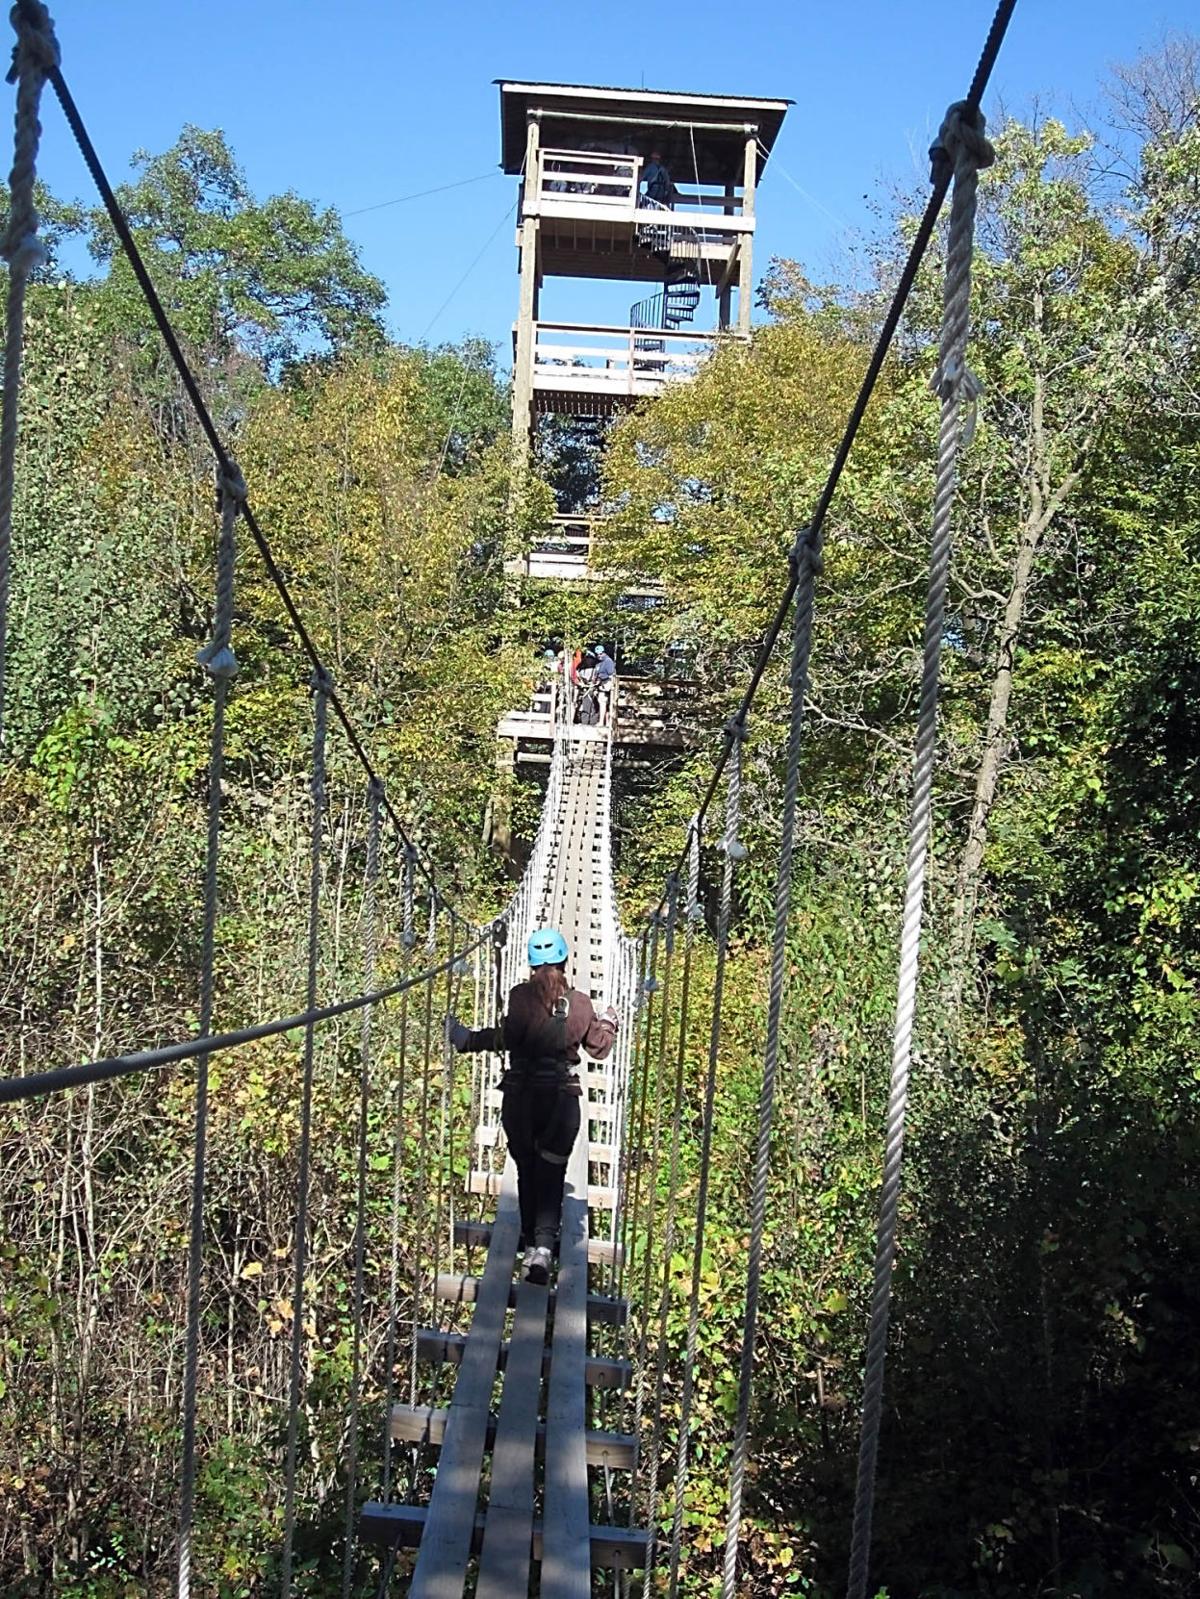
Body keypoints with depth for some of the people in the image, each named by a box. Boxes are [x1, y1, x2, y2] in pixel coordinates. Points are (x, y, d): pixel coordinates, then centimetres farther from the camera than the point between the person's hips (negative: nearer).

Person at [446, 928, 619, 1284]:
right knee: (551, 1177, 2)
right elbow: (599, 1048, 16)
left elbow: (506, 1036, -24)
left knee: (527, 1172, 16)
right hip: (563, 1098, 1)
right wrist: (609, 1022, 35)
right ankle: (544, 1246, -17)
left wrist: (467, 1040, -14)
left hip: (521, 1096, -1)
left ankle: (532, 1245, 24)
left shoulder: (521, 996, -7)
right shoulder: (580, 1004, 3)